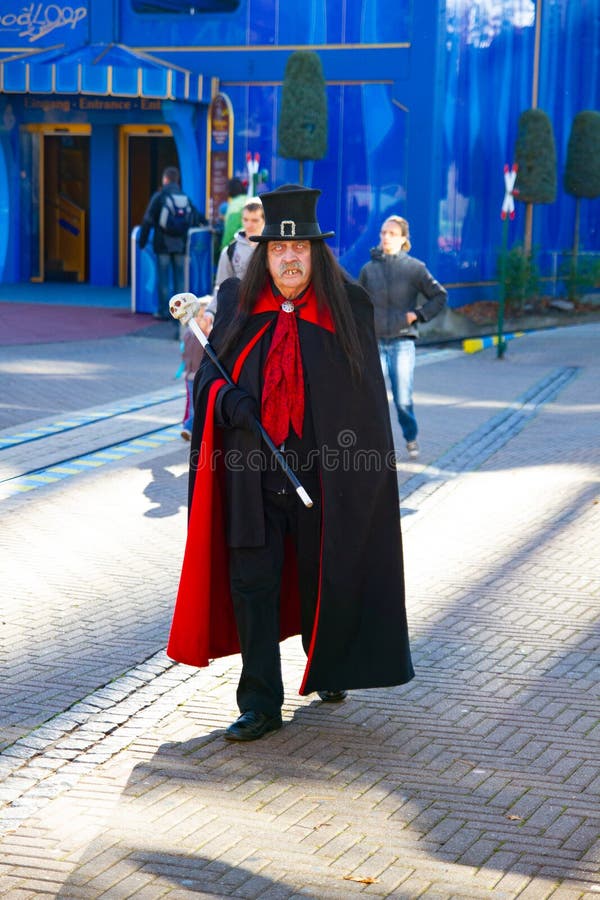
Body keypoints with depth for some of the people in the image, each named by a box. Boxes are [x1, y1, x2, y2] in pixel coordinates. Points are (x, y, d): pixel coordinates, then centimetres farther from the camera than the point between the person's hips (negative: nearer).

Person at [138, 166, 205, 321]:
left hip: (163, 244, -3)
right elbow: (196, 218, 16)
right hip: (180, 244, 3)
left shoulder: (158, 197, -5)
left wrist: (143, 240, -1)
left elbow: (148, 221, -7)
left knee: (163, 278, 1)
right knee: (179, 277, 7)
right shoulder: (185, 198, 7)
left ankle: (164, 311, 1)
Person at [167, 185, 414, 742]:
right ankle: (260, 705, 5)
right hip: (252, 471, 1)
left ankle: (327, 668, 40)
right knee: (251, 583, -2)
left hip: (319, 470, -1)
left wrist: (357, 459, -6)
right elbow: (209, 370, 9)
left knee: (320, 580, 13)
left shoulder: (347, 308, -2)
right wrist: (228, 398, -13)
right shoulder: (238, 304, 4)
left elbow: (365, 397, 0)